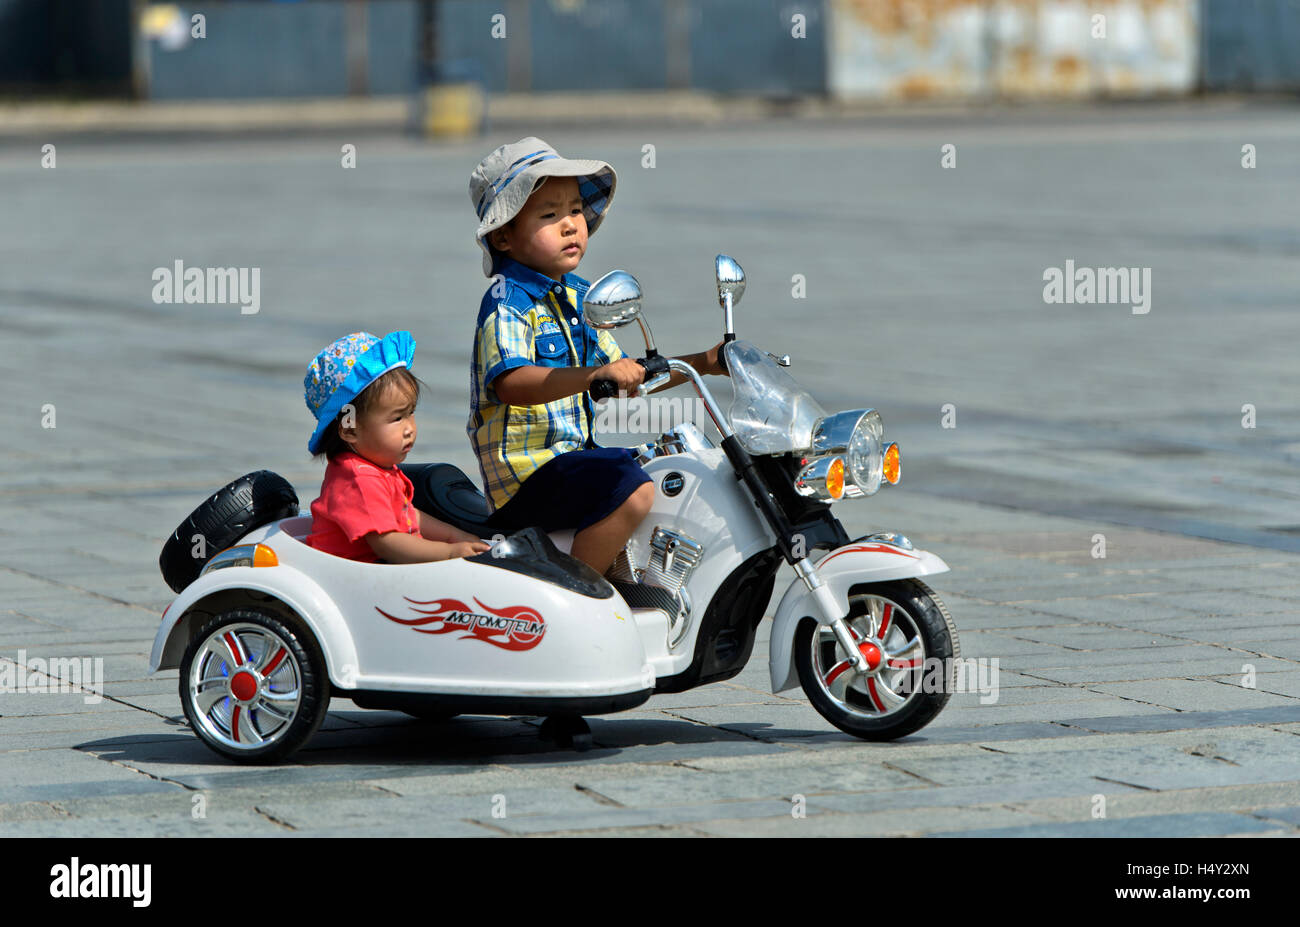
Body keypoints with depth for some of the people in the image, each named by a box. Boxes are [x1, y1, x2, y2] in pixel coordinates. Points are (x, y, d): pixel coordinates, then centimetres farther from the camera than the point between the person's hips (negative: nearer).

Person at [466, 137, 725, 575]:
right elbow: (509, 384, -33)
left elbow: (627, 376, 22)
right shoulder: (507, 303, -15)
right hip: (526, 468, -10)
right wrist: (594, 375, -45)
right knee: (632, 490, -30)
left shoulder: (577, 297, 14)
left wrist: (702, 363, 13)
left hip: (572, 454, 10)